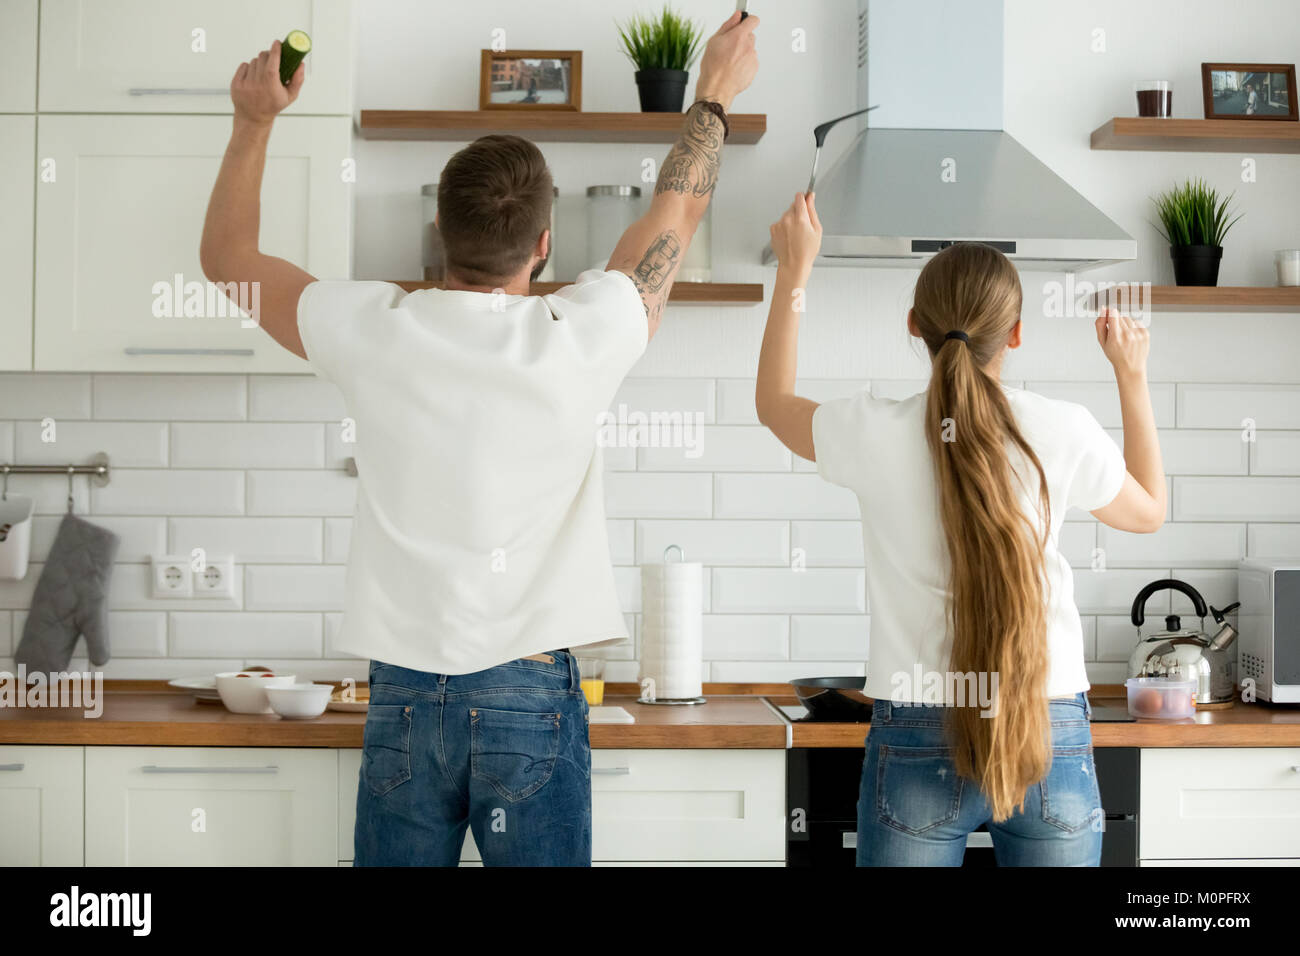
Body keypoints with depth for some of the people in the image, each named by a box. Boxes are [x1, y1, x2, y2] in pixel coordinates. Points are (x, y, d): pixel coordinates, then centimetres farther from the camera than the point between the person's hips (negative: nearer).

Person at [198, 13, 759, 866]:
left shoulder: (374, 333, -7)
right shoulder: (578, 341, -10)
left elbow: (227, 256, 11)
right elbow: (679, 211, 8)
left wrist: (255, 121, 20)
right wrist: (716, 92, 23)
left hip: (404, 696, 2)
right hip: (531, 698, -2)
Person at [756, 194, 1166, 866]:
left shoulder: (876, 433, -8)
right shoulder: (1064, 432, -6)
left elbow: (773, 403, 15)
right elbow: (1148, 511, 17)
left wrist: (794, 271, 21)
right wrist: (1132, 376, 23)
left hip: (920, 741, -1)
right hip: (1051, 738, 1)